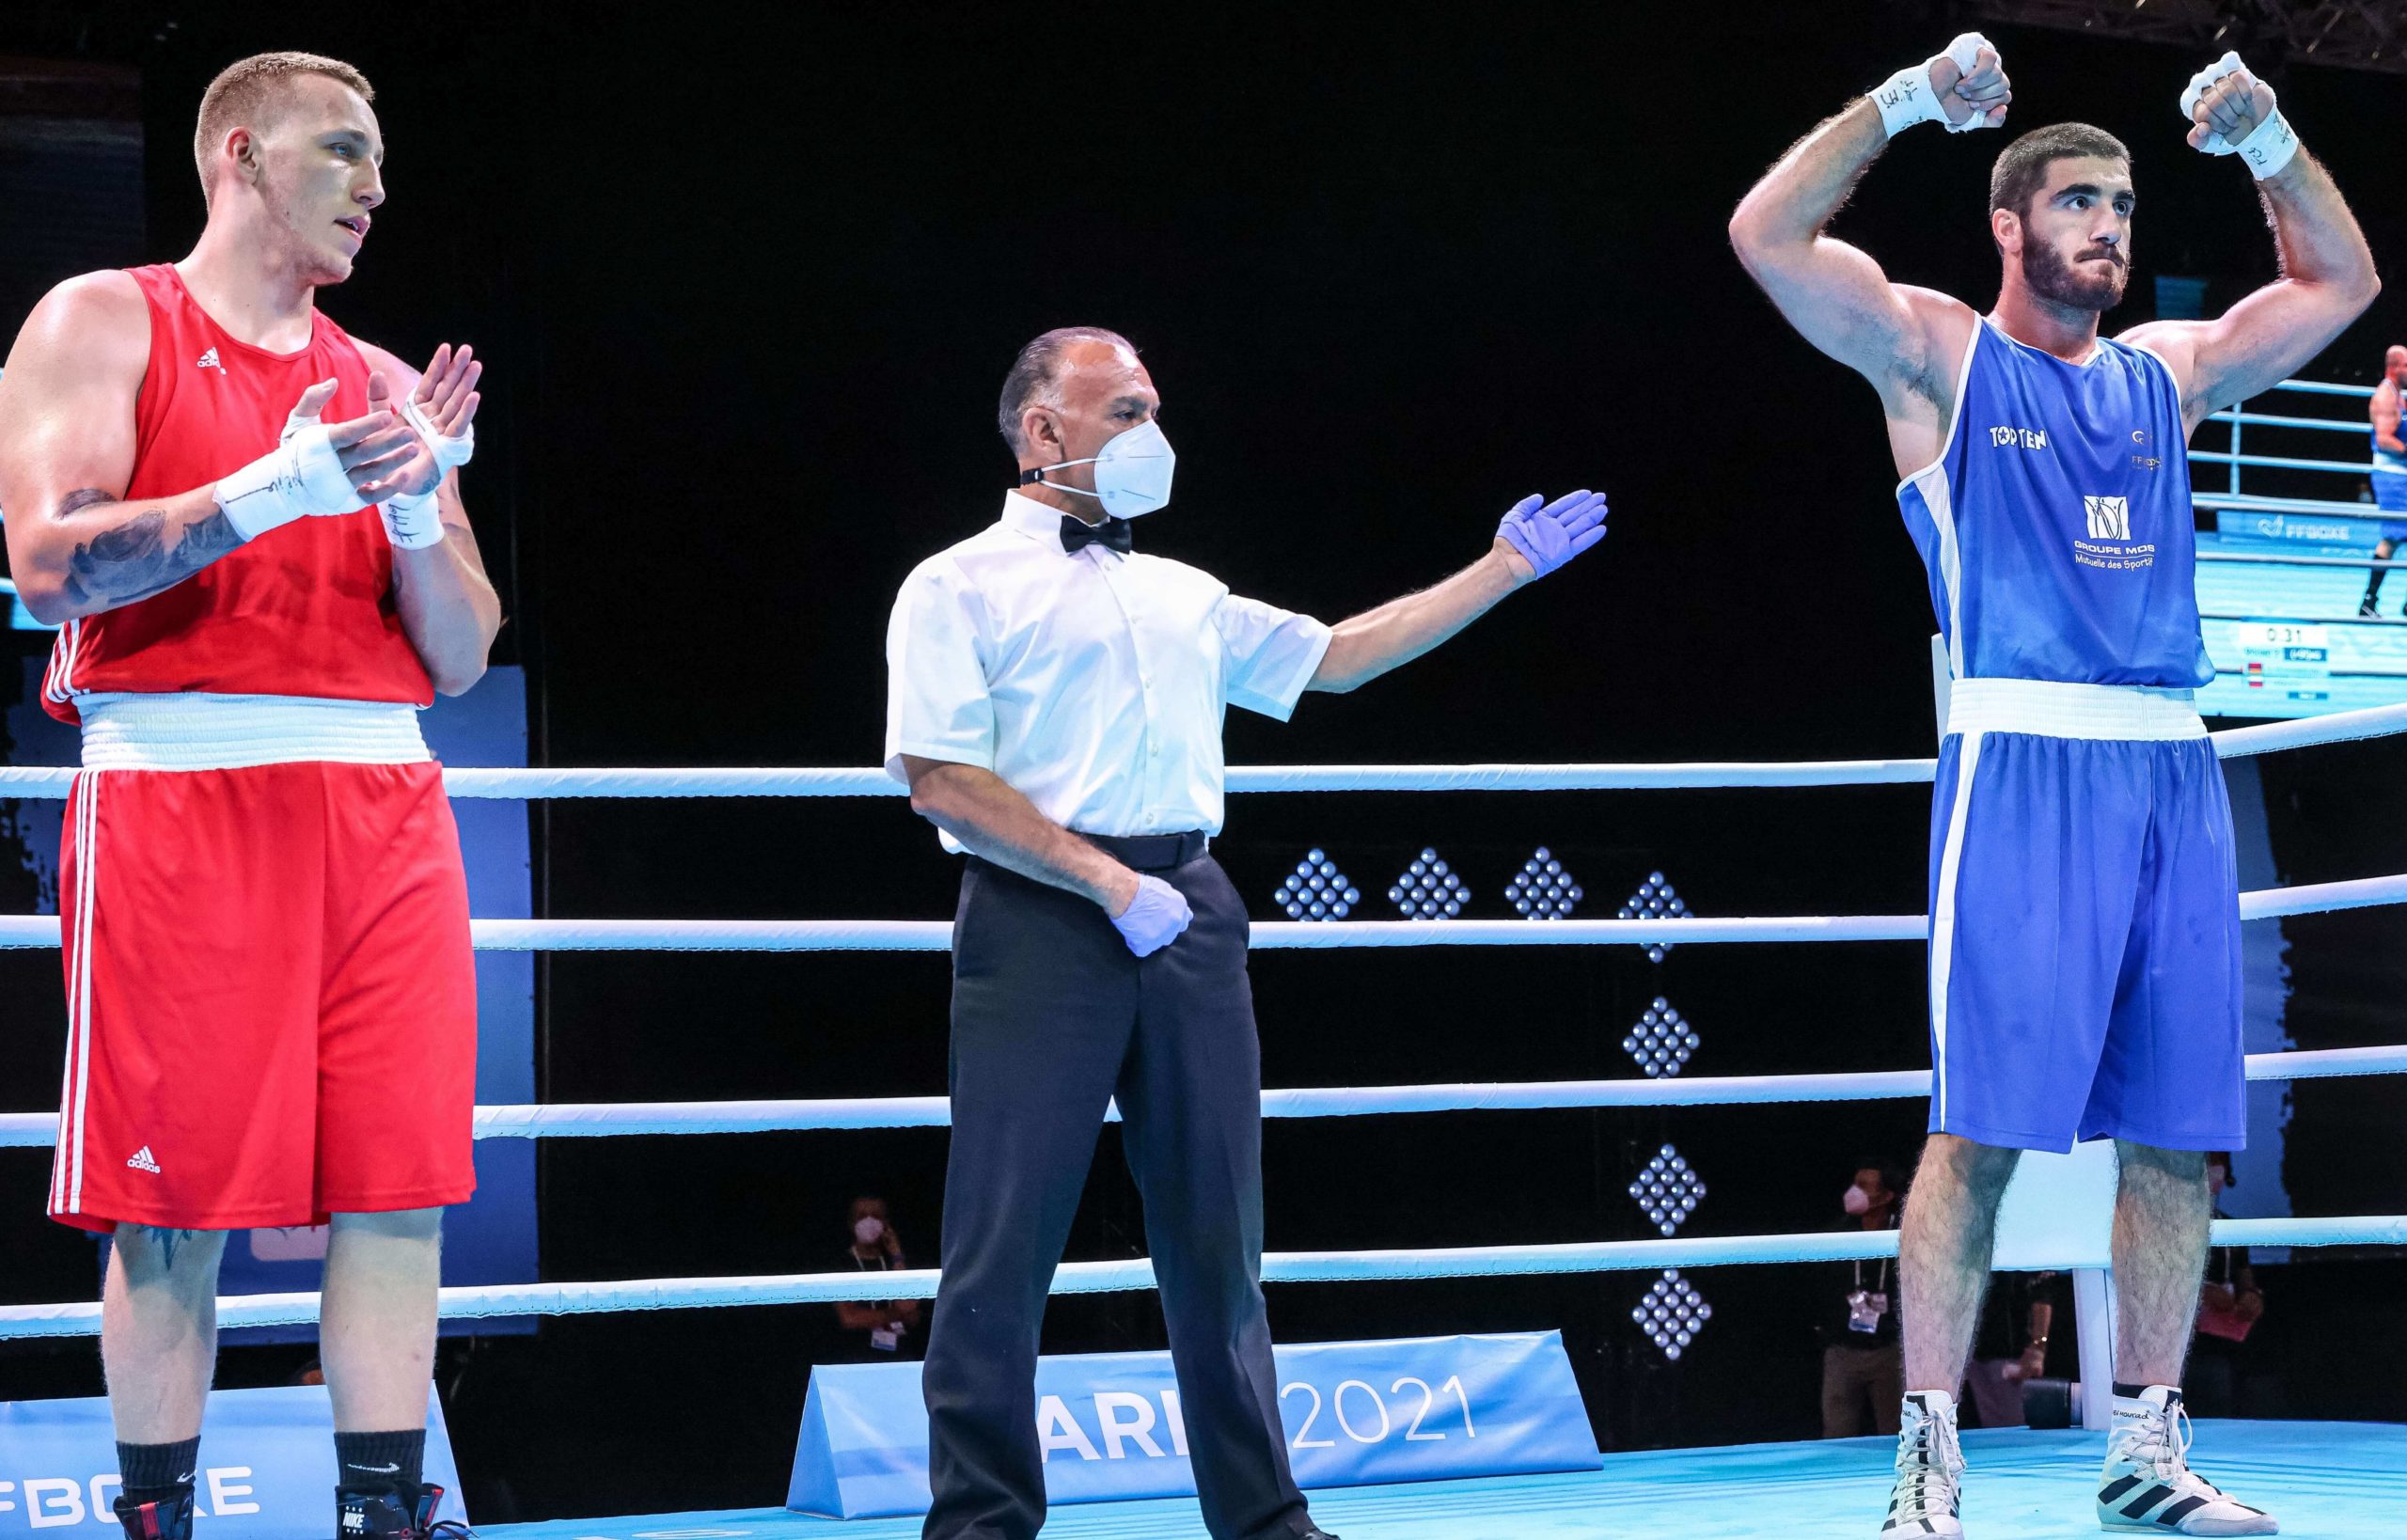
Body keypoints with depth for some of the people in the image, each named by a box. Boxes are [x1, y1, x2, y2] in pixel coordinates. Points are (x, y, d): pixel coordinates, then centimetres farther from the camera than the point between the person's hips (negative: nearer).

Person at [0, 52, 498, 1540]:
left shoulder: (385, 388, 17)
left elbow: (463, 655, 14)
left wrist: (417, 510, -4)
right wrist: (280, 488, -17)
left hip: (384, 811, 5)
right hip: (176, 800, -5)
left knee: (399, 1191, -1)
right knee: (174, 1203, -2)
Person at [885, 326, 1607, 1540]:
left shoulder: (1183, 596, 22)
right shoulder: (961, 587, 2)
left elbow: (1339, 654, 25)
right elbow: (943, 780, -8)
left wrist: (1505, 569, 23)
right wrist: (1111, 885, -14)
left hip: (1189, 920, 6)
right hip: (1041, 923, -6)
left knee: (1217, 1236, 7)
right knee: (1005, 1250, -7)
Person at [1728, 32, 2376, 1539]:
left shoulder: (2166, 372, 20)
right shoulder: (1938, 355, 6)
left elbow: (2341, 284, 28)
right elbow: (1770, 236, -6)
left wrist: (2268, 141, 15)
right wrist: (1907, 101, -11)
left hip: (2174, 768, 5)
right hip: (2024, 762, -5)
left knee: (2178, 1131, 4)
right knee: (1985, 1123, -9)